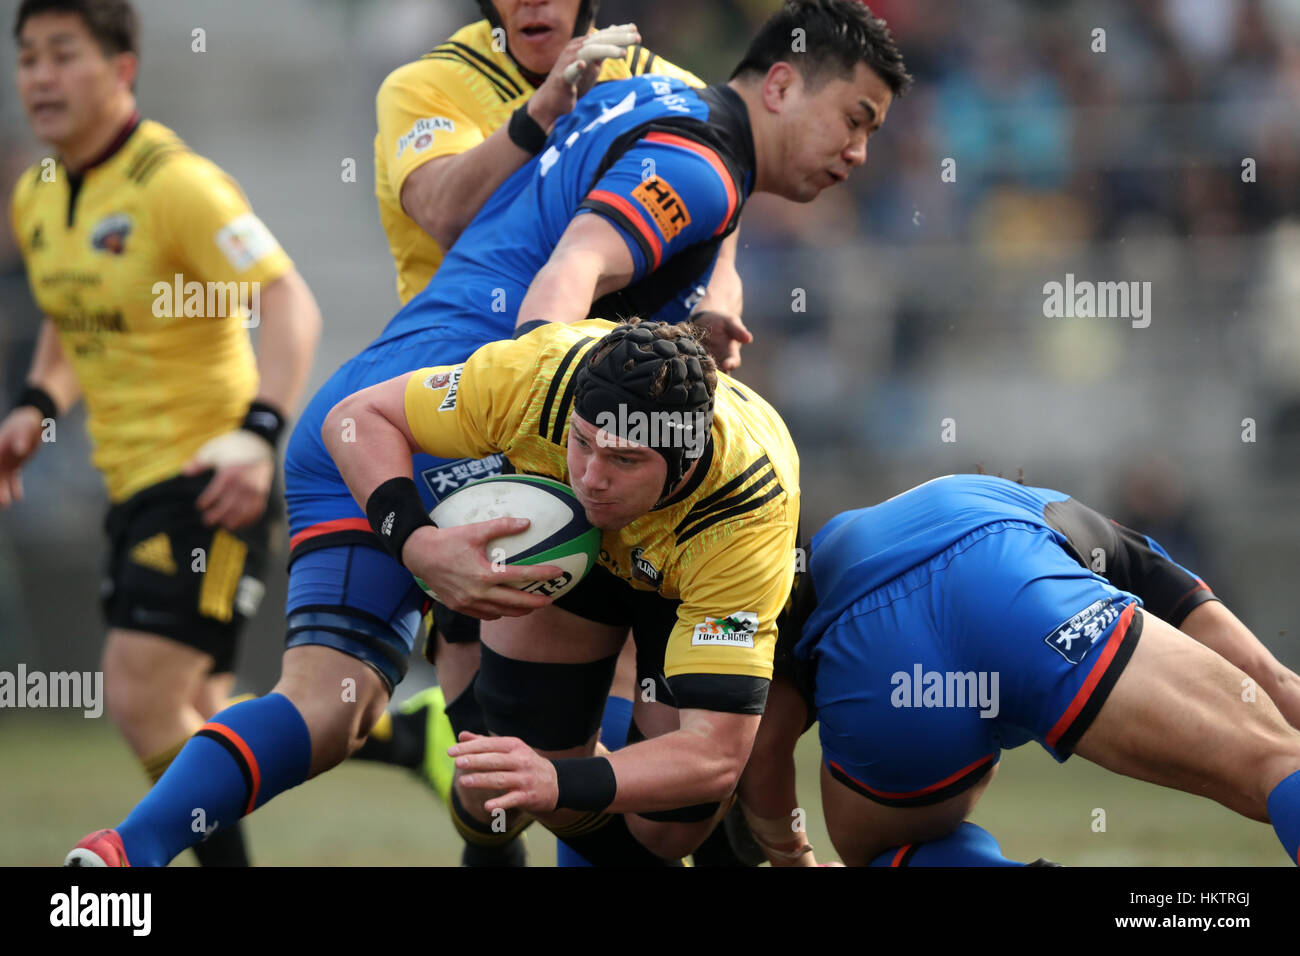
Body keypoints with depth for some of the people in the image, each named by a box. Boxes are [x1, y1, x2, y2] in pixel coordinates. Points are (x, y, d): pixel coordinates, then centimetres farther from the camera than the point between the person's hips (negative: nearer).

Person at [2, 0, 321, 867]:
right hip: (134, 481, 8)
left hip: (211, 481, -8)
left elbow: (291, 307, -21)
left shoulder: (176, 183, -15)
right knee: (193, 722, 7)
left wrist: (259, 436, -33)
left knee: (142, 698, -16)